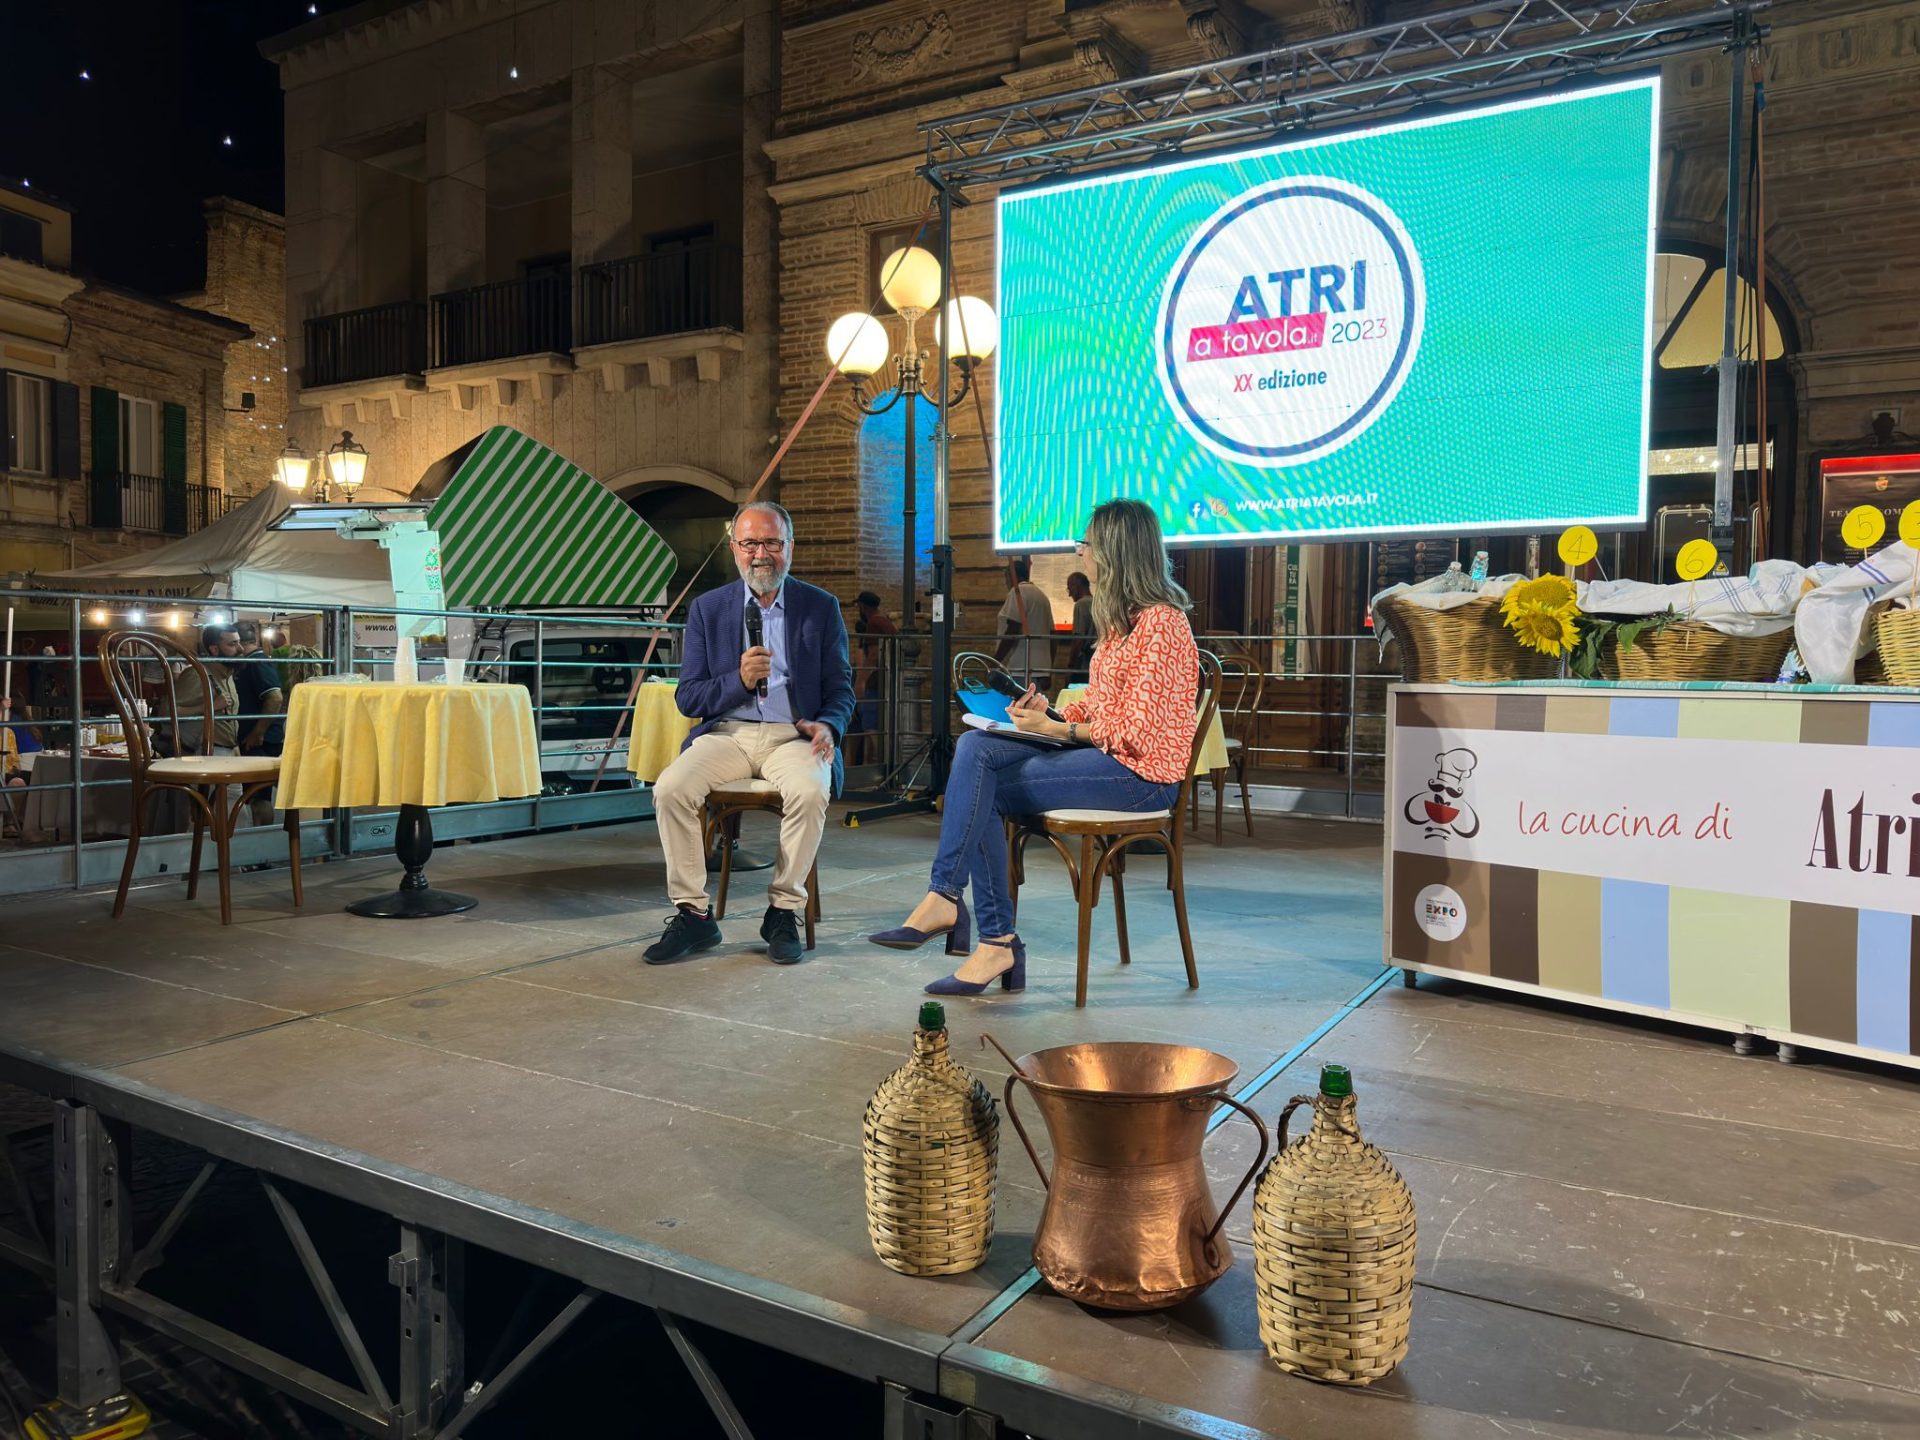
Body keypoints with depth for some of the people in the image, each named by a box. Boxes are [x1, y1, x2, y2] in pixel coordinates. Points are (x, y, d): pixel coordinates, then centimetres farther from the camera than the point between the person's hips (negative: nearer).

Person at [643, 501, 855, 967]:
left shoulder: (821, 607, 9)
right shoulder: (708, 609, 10)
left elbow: (841, 688, 9)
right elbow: (687, 698, 6)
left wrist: (827, 726, -14)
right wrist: (739, 680, -13)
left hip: (794, 735, -1)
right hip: (727, 733, 2)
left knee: (811, 791, -34)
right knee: (670, 789, -26)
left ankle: (784, 912, -16)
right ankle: (692, 914, -13)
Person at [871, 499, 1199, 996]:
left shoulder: (1159, 622, -14)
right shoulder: (1121, 617, 17)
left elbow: (1137, 731, -19)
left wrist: (1054, 729, -14)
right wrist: (1052, 712, 2)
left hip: (1141, 772, -9)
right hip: (1104, 751, 9)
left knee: (984, 792, -18)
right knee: (975, 748, -13)